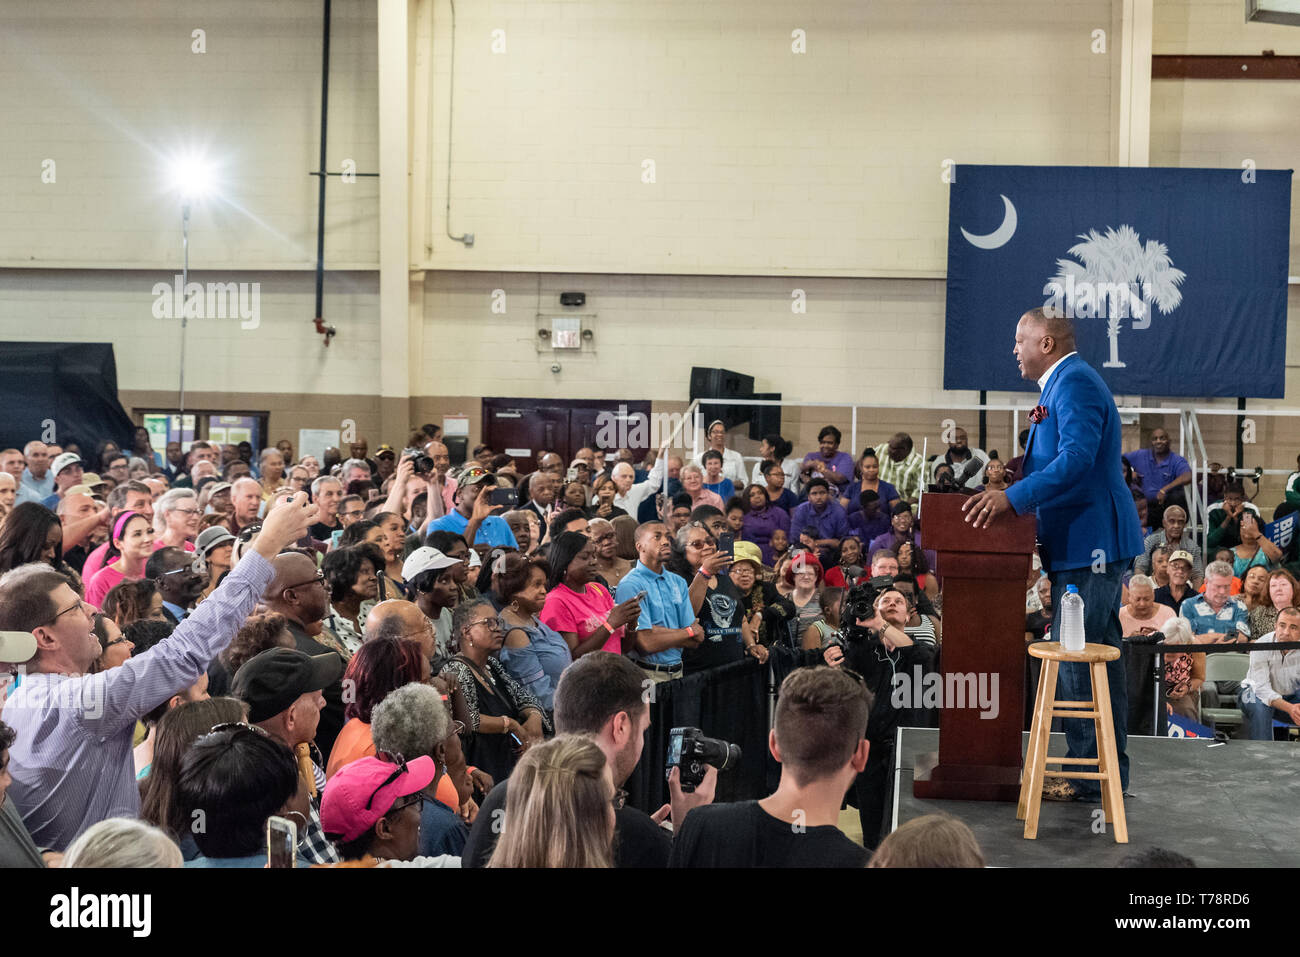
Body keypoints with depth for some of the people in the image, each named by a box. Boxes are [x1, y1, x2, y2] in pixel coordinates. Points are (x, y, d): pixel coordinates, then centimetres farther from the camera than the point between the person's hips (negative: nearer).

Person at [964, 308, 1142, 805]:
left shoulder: (1075, 382, -14)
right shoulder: (1066, 382, 19)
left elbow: (1078, 457, -27)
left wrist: (1013, 497, -29)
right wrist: (1022, 470, 11)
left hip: (1089, 541, -11)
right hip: (1088, 540, 11)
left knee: (1079, 660, -7)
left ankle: (1091, 775, -1)